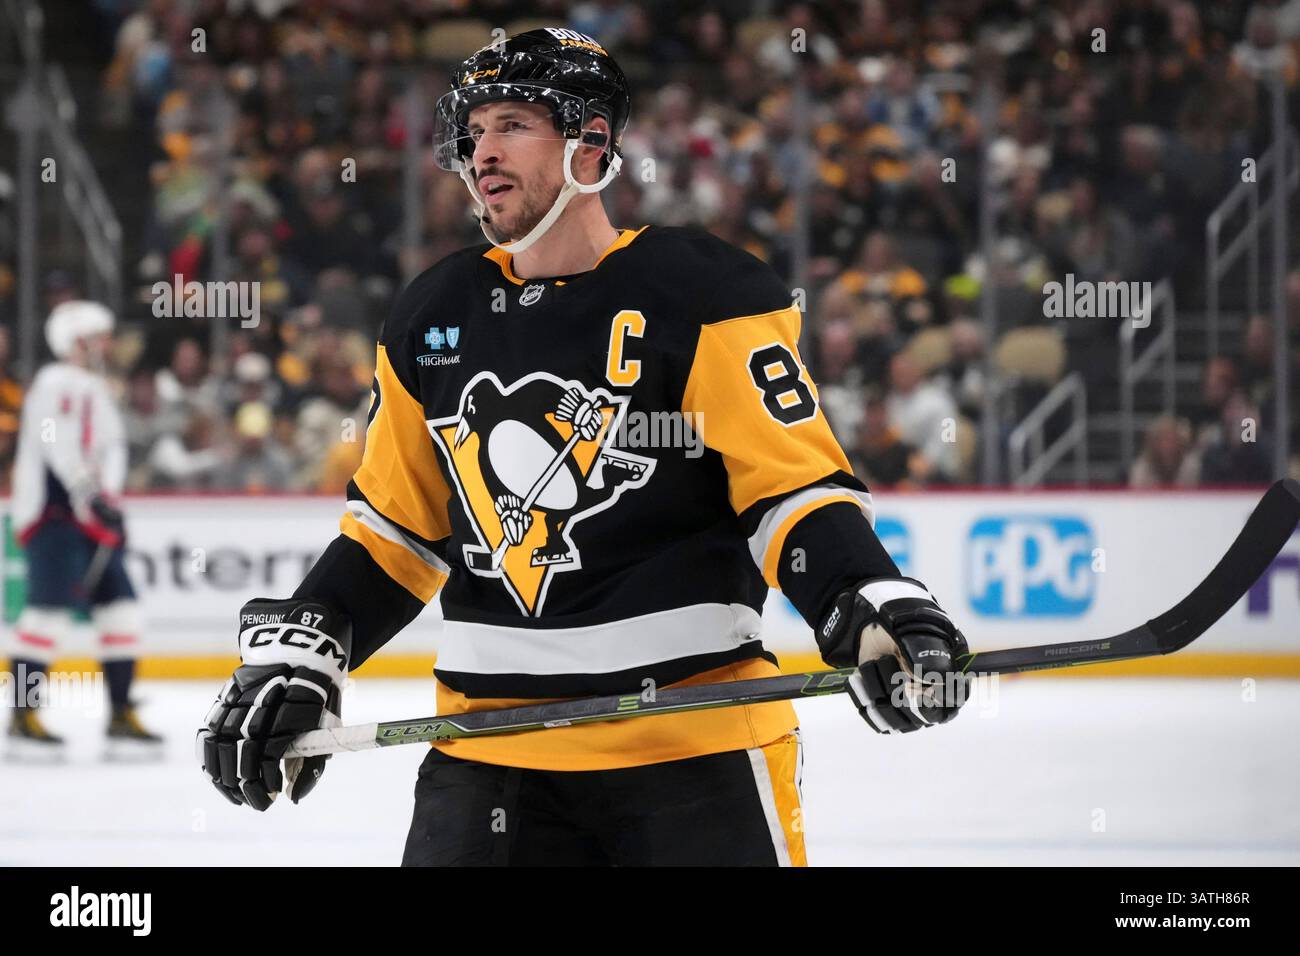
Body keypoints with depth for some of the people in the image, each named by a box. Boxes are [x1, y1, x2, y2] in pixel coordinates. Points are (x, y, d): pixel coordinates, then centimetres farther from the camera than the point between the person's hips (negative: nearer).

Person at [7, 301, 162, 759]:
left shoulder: (97, 391, 22)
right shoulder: (56, 383, -9)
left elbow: (111, 450, 16)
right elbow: (56, 442, -22)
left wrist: (109, 502, -1)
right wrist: (89, 493, -29)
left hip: (89, 516, 10)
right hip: (52, 513, -10)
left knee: (120, 609, 5)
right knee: (51, 609, -15)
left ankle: (121, 717, 9)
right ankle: (23, 719, -11)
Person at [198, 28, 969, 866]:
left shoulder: (702, 294, -5)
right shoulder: (434, 320, 12)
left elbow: (793, 486, -9)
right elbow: (395, 526, 19)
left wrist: (875, 614, -25)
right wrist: (295, 655, 8)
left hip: (695, 732, -4)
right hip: (491, 744, 5)